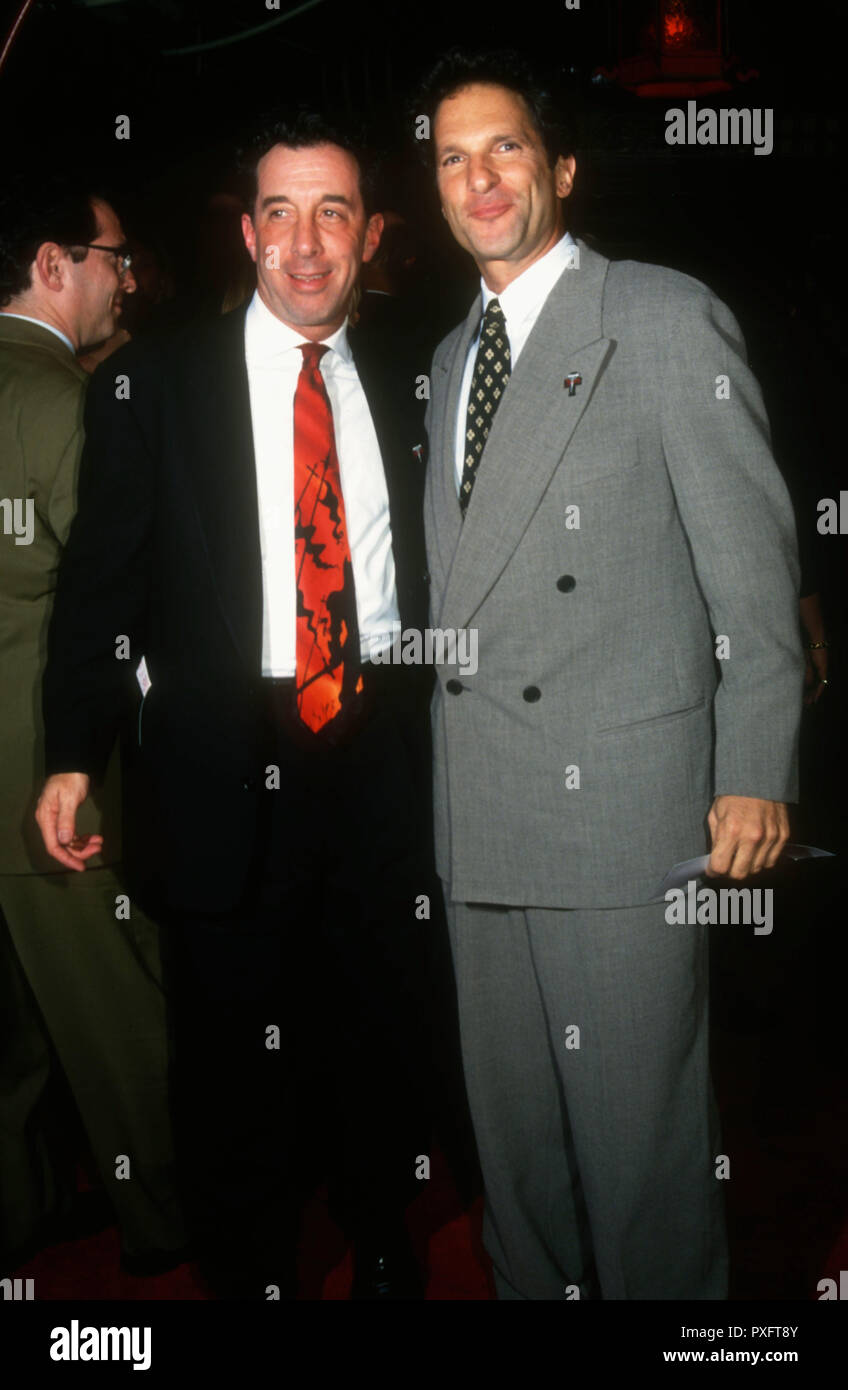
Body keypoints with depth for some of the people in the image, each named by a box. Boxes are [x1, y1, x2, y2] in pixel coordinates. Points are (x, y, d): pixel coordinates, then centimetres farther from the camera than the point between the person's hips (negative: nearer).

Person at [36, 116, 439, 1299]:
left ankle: (385, 1248, 40)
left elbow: (419, 580, 13)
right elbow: (100, 577, -3)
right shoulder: (156, 384, -1)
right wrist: (74, 755, -10)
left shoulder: (399, 394, 10)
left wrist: (421, 728, 6)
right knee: (237, 1055, 9)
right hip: (229, 758, -3)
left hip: (380, 754, 4)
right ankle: (252, 1273, 33)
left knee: (387, 1032, 16)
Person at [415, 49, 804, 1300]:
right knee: (512, 1115, 15)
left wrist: (755, 773, -9)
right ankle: (535, 1287, 33)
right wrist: (451, 770, 12)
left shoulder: (666, 318, -1)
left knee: (638, 1118, 3)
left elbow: (751, 557, -5)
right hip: (480, 814, 6)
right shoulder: (453, 356, 18)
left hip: (623, 796, -6)